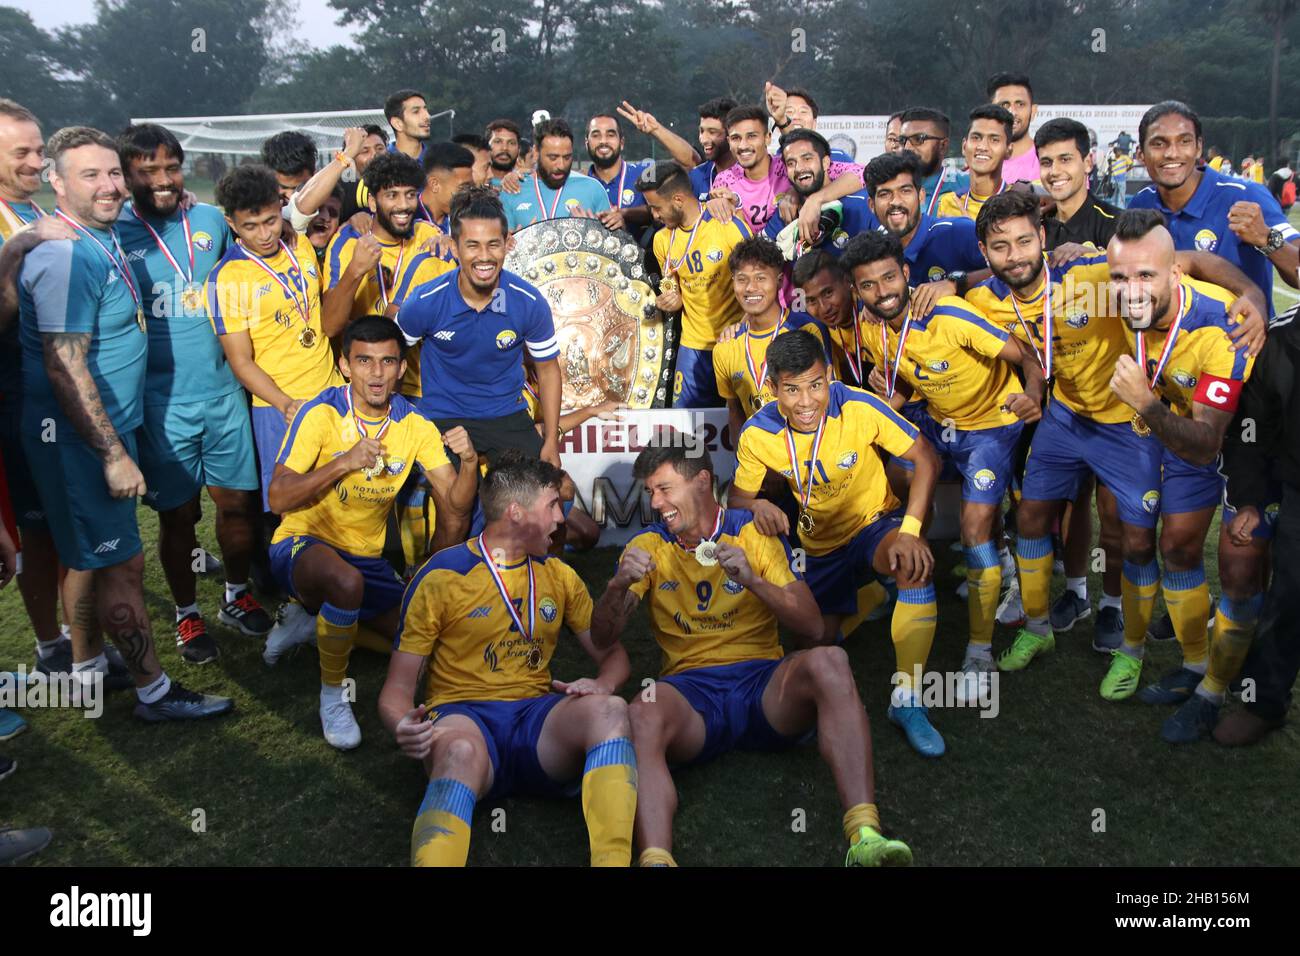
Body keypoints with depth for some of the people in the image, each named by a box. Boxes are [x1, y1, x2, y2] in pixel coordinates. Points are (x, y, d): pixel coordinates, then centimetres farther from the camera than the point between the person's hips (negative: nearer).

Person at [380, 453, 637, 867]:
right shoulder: (441, 576, 1)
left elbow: (612, 655, 20)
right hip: (463, 714, -3)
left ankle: (614, 860, -37)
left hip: (538, 716, 4)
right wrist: (403, 725, -24)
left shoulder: (559, 576, 15)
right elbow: (398, 687, 2)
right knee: (460, 751, -42)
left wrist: (602, 683, -6)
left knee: (610, 710, -31)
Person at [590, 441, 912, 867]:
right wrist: (619, 584, -17)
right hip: (690, 691, 0)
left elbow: (811, 628, 0)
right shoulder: (647, 546, 11)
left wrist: (753, 580, -17)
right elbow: (602, 638, 4)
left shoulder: (755, 532, 7)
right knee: (640, 717, -35)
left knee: (828, 661, -31)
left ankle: (864, 836, -37)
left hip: (764, 684, 0)